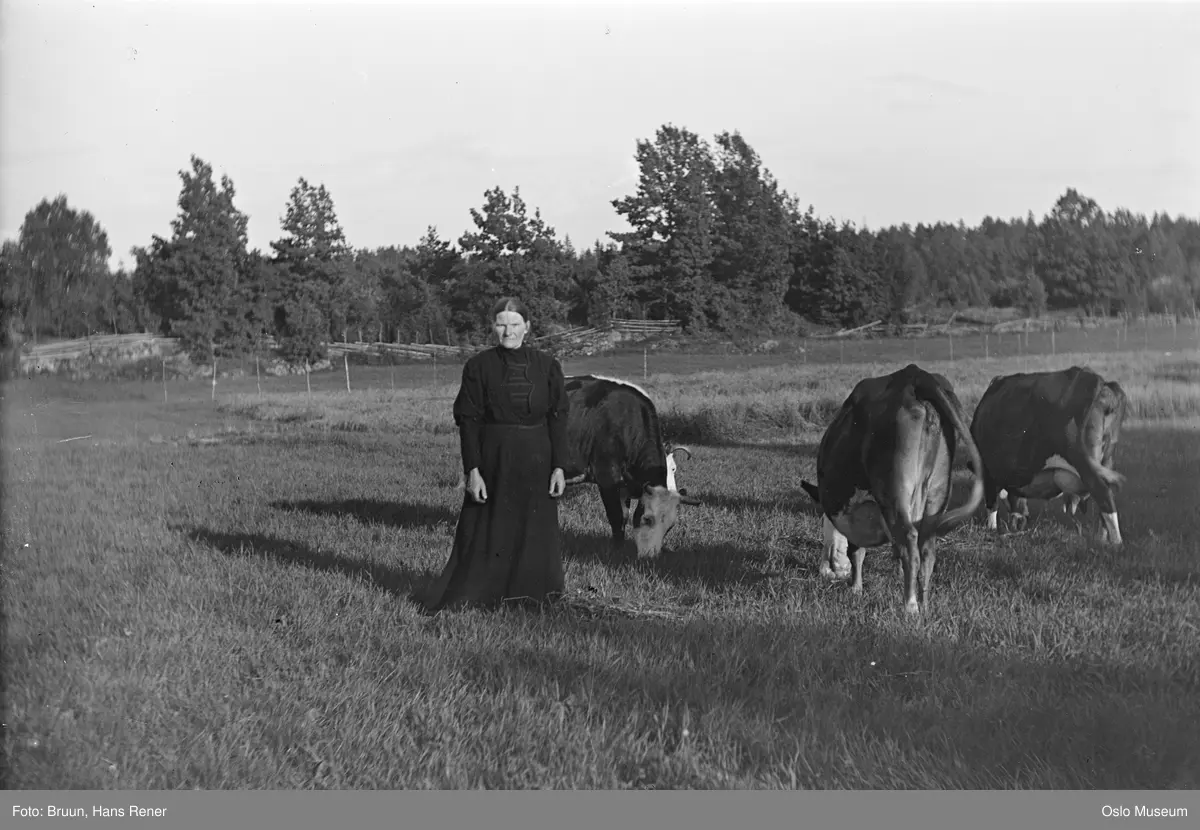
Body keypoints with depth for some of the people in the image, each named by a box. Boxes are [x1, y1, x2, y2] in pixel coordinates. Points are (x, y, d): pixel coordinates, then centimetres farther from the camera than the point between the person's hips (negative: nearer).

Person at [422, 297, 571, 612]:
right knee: (486, 534, 1)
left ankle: (529, 595, 20)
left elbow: (558, 419, 3)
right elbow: (468, 421, -4)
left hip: (536, 463, 2)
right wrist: (473, 470, -10)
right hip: (493, 462, -2)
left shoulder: (547, 365, 2)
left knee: (536, 534, 7)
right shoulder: (478, 367, -2)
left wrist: (559, 467, -3)